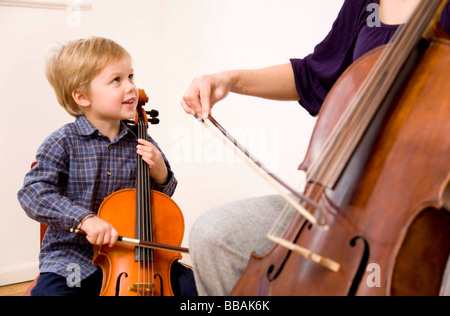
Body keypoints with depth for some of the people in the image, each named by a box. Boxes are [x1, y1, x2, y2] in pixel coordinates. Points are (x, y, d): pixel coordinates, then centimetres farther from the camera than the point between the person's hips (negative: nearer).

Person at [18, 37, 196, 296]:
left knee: (191, 283, -10)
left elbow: (161, 198, 12)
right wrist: (85, 218, -31)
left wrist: (160, 173, -11)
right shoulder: (64, 143, -10)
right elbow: (33, 193, -19)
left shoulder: (142, 144, 1)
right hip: (74, 259, -3)